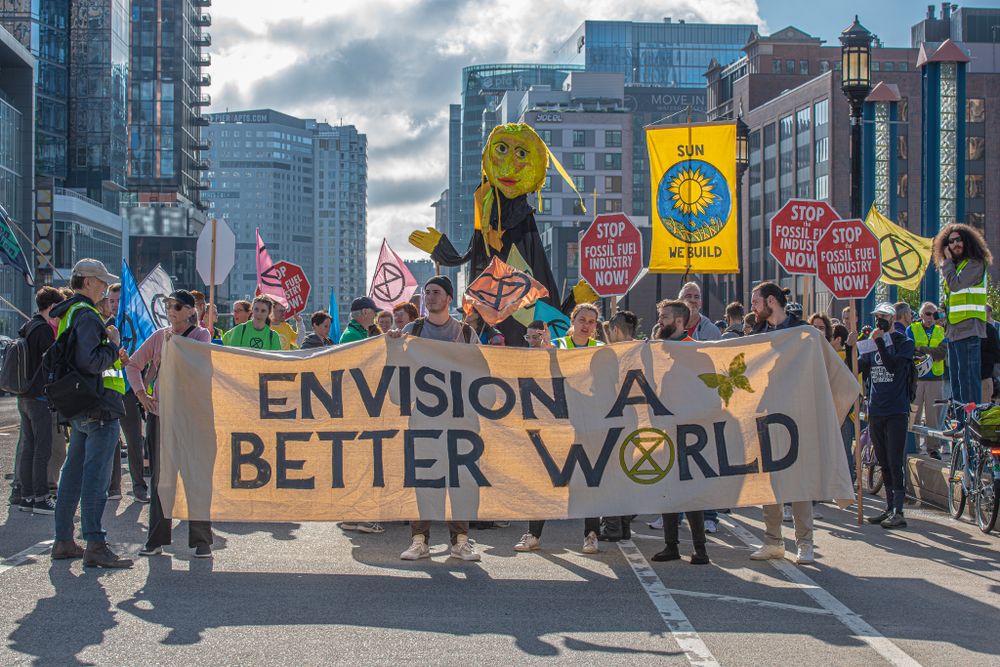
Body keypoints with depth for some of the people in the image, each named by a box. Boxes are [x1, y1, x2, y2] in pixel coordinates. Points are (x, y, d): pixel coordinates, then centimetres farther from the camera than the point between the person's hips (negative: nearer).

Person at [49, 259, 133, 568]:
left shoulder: (66, 315, 17)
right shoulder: (86, 316, -14)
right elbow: (91, 361, -25)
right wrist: (114, 345, -10)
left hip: (78, 409, 10)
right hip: (100, 406, -10)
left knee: (73, 472, 14)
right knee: (96, 475, -10)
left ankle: (63, 542, 19)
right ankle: (95, 546, -10)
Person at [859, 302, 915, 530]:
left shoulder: (904, 343, -1)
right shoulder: (871, 344, 13)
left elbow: (893, 366, -16)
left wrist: (879, 342, -20)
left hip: (896, 411, -5)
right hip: (875, 411, 6)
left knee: (896, 462, -9)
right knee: (884, 463, 10)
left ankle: (898, 511, -9)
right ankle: (889, 508, 16)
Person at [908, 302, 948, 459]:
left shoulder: (941, 331, 12)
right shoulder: (912, 329, 6)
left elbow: (943, 353, -3)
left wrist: (921, 349, -10)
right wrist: (932, 353, -15)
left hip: (936, 378, 2)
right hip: (915, 377, -2)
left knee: (934, 414, 2)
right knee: (913, 413, -3)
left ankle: (933, 446, 9)